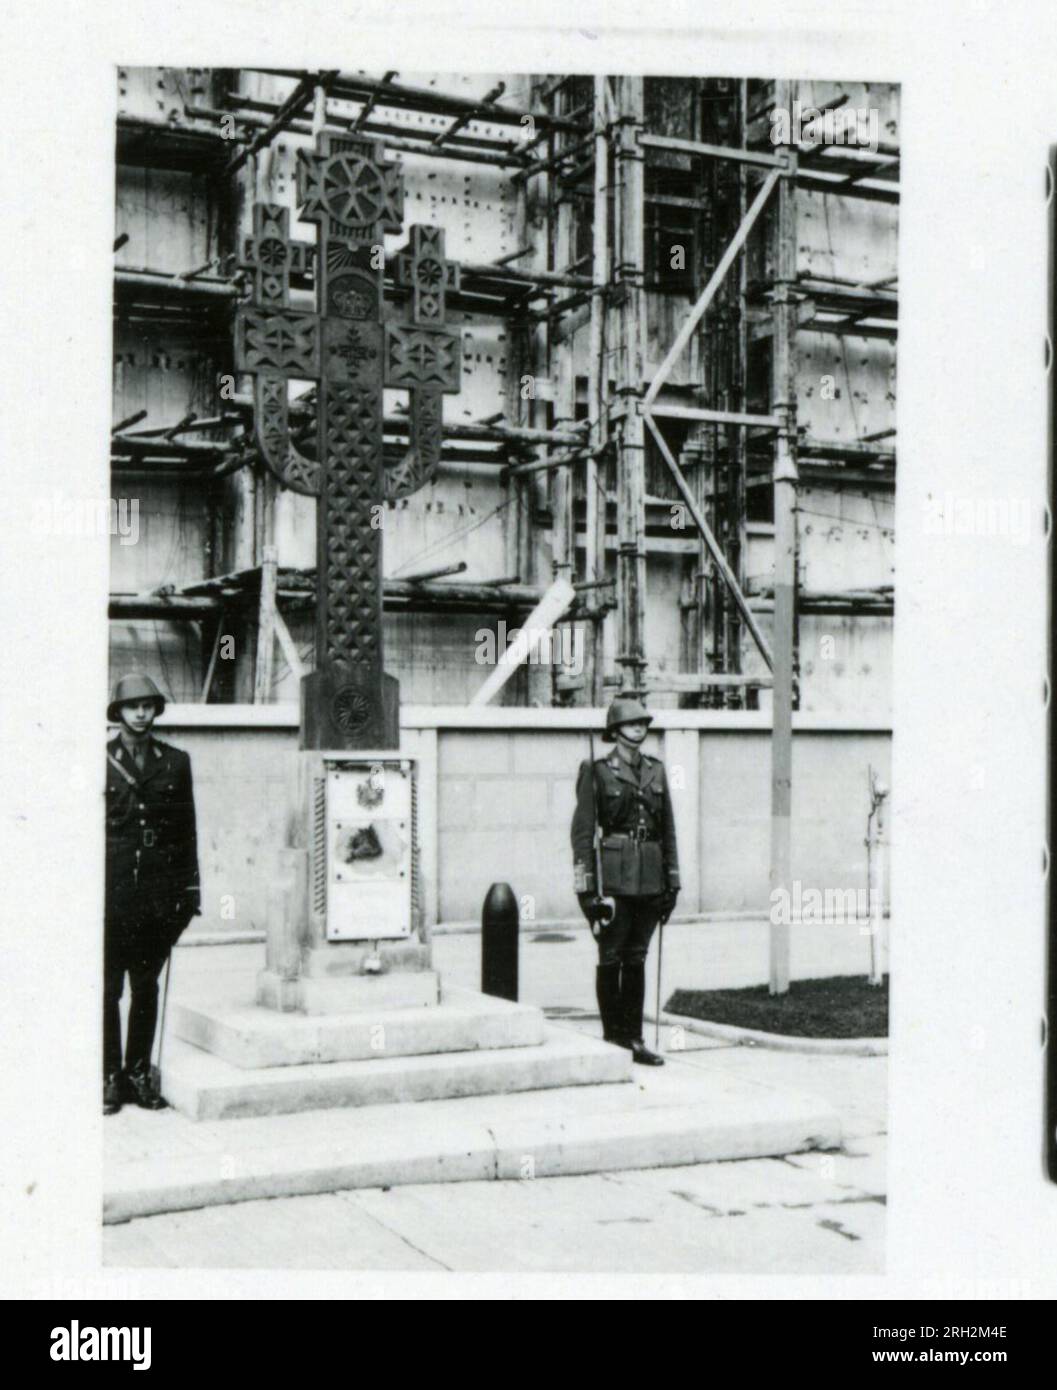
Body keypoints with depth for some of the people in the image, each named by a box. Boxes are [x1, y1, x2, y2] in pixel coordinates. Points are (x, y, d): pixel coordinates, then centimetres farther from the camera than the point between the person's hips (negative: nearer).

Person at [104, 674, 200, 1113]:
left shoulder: (176, 762, 10)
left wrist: (190, 887, 6)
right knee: (108, 988, 0)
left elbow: (187, 828, 11)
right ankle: (109, 1077, 8)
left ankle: (139, 1074, 17)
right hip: (112, 891, -2)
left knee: (146, 987, 9)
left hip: (159, 892, 3)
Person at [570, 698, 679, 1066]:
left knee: (636, 959, 9)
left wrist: (672, 881, 10)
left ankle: (634, 1038, 15)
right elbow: (582, 833, -5)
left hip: (649, 879, 5)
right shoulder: (597, 772, -3)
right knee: (611, 959, 1)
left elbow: (668, 829, 14)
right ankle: (612, 1039, 10)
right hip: (614, 876, -5)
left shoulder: (656, 770, 11)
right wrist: (587, 889, -10)